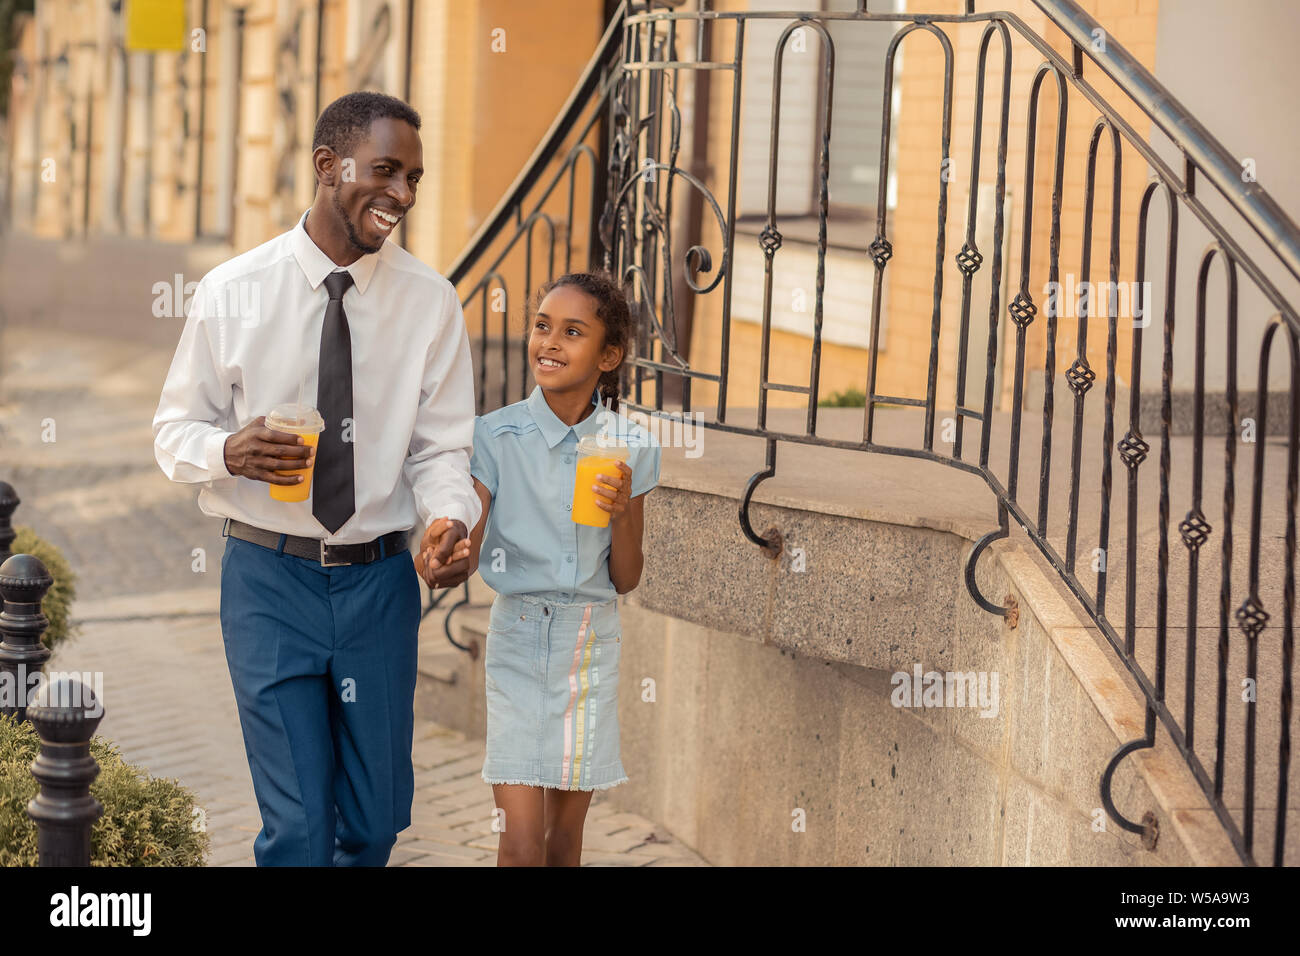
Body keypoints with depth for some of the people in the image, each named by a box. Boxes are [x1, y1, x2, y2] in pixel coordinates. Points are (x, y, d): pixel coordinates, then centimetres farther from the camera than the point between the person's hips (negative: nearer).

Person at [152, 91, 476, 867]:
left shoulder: (432, 302, -2)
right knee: (297, 825, -5)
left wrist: (450, 520, -21)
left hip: (380, 578, 2)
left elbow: (442, 448, 1)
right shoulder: (232, 293, -5)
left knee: (376, 822, 13)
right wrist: (227, 449, -20)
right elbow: (175, 430, 4)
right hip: (270, 576, -2)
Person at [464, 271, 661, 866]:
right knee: (522, 845, -9)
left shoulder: (628, 447, -1)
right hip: (519, 636, -2)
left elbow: (625, 579, 4)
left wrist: (622, 514, -15)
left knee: (565, 838, 10)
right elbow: (466, 551, -10)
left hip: (592, 641, 2)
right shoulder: (498, 437, -6)